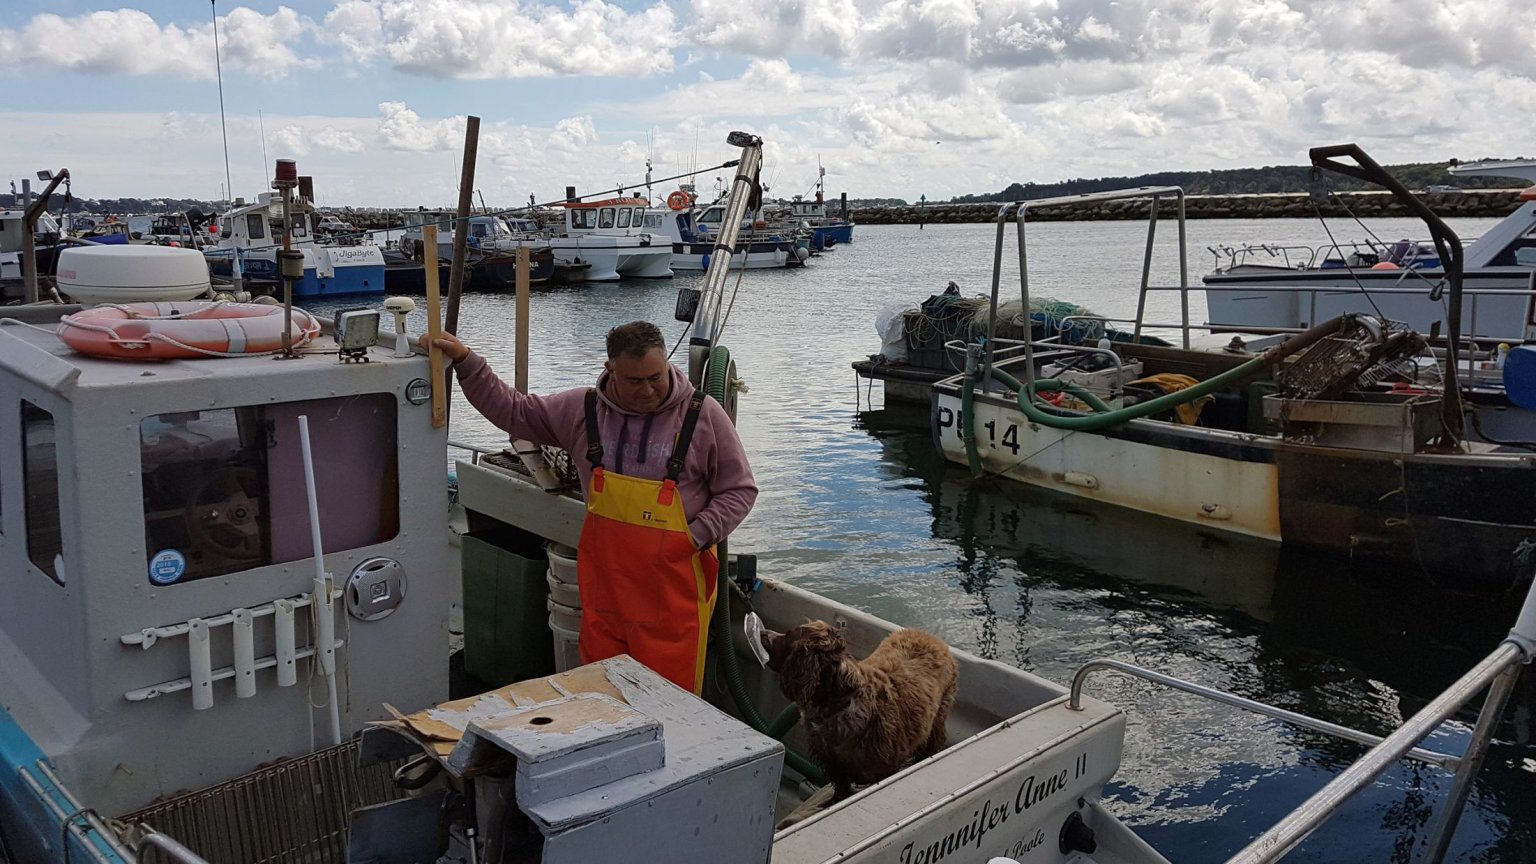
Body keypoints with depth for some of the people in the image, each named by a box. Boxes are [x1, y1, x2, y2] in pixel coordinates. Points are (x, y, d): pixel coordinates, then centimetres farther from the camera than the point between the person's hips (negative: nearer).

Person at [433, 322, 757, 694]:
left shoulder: (702, 415, -5)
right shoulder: (583, 409, 4)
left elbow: (739, 490, 1)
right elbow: (513, 412, 15)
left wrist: (696, 536, -11)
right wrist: (465, 361, 10)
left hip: (674, 588, -3)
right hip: (604, 584, 4)